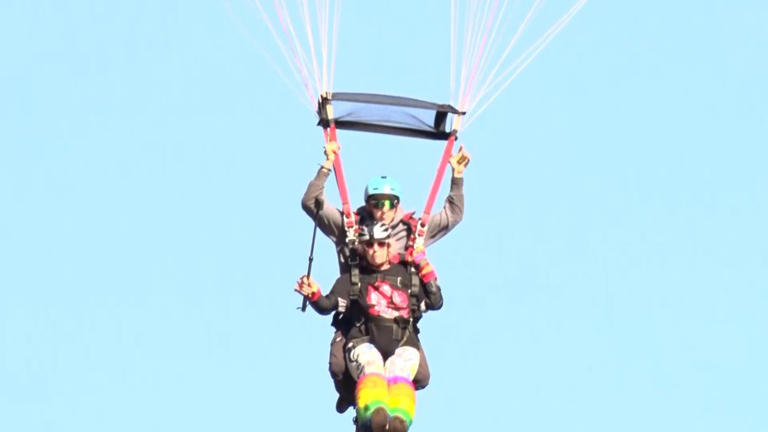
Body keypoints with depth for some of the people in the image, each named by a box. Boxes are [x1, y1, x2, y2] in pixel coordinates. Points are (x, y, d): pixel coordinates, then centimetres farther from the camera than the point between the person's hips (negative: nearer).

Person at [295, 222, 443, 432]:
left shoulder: (406, 274, 25)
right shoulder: (353, 278, 21)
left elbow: (435, 302, 21)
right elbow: (328, 305, 9)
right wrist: (314, 295, -12)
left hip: (402, 343, 1)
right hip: (365, 341, -1)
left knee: (398, 375, -33)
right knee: (372, 370, -36)